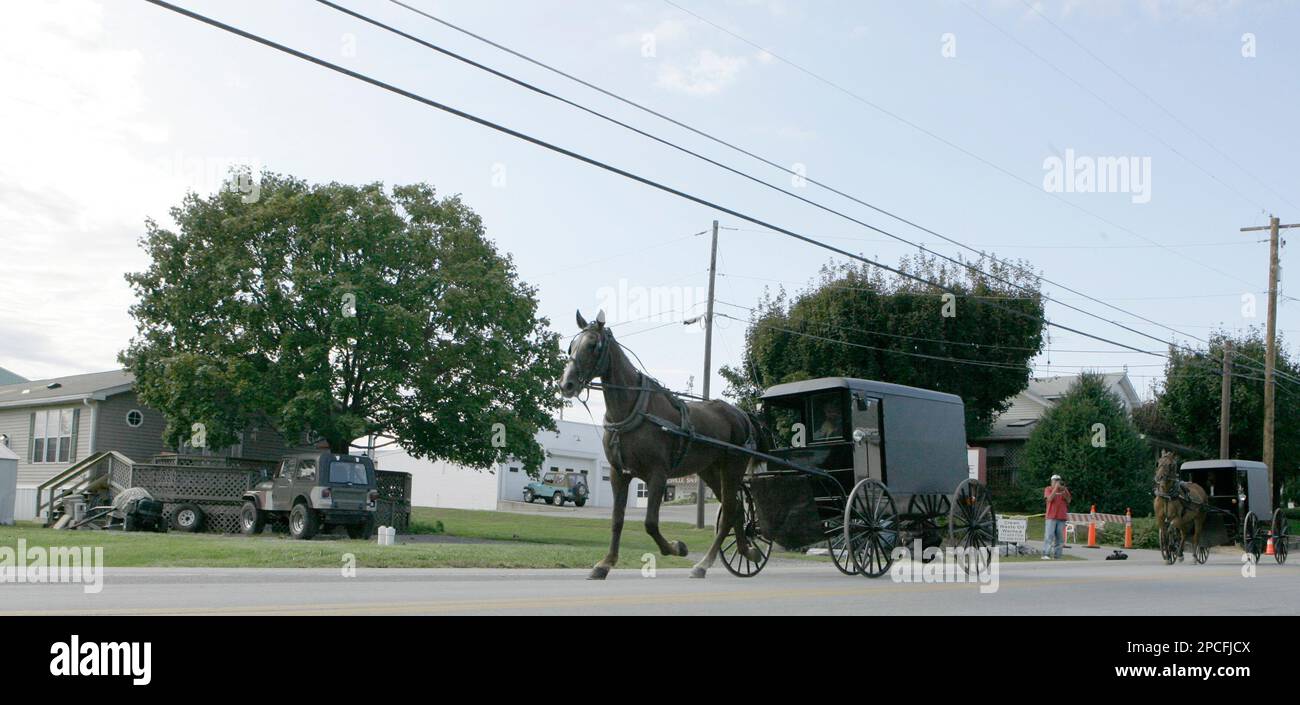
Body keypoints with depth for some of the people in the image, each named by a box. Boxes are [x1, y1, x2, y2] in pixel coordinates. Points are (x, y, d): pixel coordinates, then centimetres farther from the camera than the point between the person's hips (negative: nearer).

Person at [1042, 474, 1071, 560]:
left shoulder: (1064, 490, 15)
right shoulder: (1048, 489, 5)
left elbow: (1069, 501, 7)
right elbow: (1049, 499, -11)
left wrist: (1064, 490, -7)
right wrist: (1056, 488, -13)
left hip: (1062, 517, 4)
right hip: (1051, 517, -4)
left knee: (1059, 537, 3)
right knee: (1049, 536, -11)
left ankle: (1057, 555, 5)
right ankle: (1046, 554, -15)